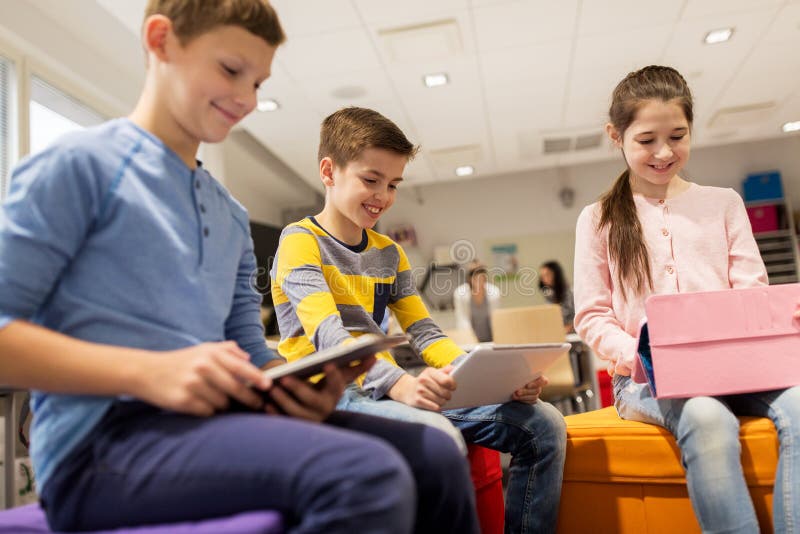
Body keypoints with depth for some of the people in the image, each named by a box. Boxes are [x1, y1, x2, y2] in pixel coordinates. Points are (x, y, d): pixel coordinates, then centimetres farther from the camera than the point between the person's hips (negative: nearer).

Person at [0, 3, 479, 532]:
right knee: (367, 476, -31)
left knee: (435, 456, -7)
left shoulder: (233, 217, 19)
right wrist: (149, 372, -21)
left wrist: (302, 387, -4)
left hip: (213, 418, 7)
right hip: (106, 435, -7)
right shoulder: (80, 165, -2)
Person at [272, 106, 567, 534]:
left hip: (384, 388, 7)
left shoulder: (389, 253, 16)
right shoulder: (300, 241, -4)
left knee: (543, 424, -6)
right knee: (439, 438, -38)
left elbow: (425, 333, 9)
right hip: (330, 393, -6)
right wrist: (399, 383, -38)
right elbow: (328, 333, -20)